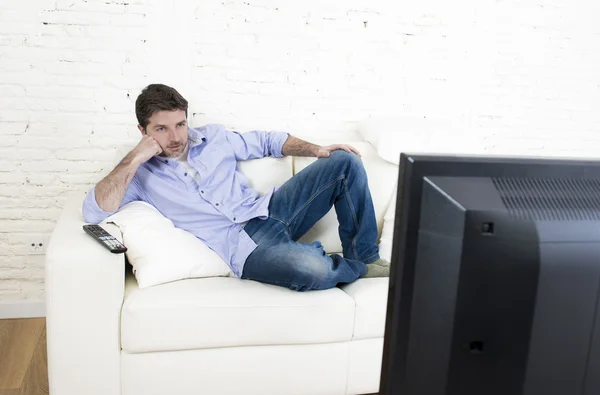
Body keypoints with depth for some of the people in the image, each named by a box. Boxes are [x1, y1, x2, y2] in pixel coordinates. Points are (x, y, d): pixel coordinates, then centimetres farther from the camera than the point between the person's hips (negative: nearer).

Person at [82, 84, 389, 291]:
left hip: (270, 209, 6)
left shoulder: (214, 137, 14)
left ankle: (364, 255, 5)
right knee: (313, 270, -36)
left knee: (345, 162, -6)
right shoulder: (138, 175, 2)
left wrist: (316, 150, 12)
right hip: (245, 246, -6)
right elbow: (95, 212, -15)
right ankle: (358, 269, 3)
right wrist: (134, 158, -17)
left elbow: (266, 141, 25)